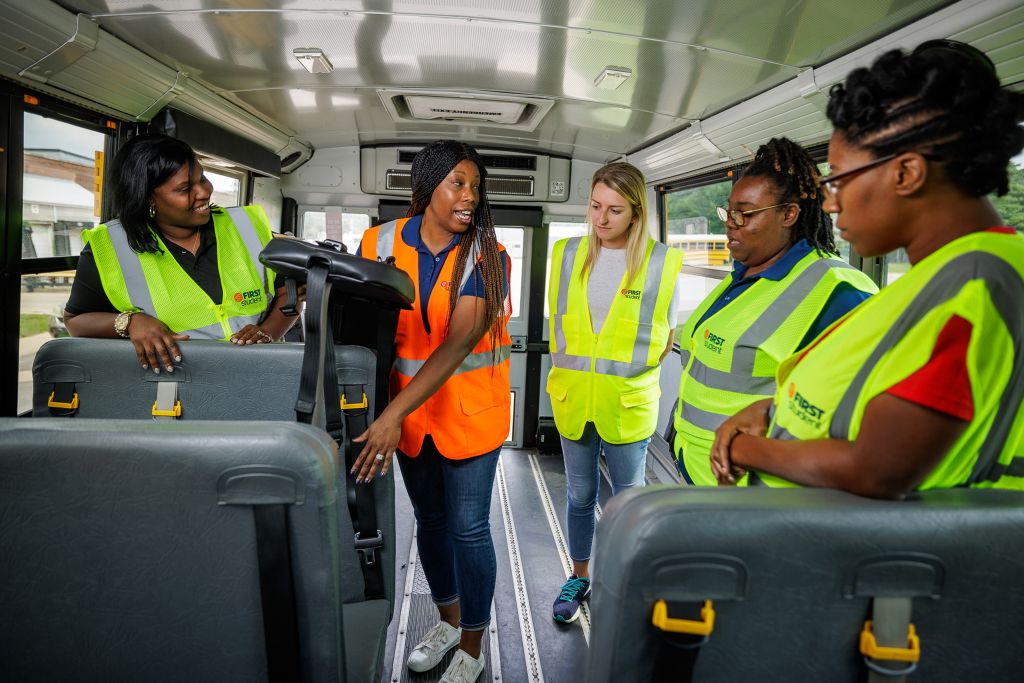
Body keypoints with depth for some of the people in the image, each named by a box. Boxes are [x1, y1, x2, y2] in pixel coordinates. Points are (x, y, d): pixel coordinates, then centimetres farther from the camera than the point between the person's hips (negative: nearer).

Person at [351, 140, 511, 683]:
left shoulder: (487, 257, -14)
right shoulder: (382, 243, -4)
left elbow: (458, 343, -25)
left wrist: (393, 415, -33)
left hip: (470, 408, -3)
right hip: (408, 406, 4)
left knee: (468, 529, 4)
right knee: (429, 518, 18)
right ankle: (448, 619, 42)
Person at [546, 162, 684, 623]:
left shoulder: (661, 262, -8)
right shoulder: (568, 254, 1)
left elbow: (665, 335, 2)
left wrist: (628, 371, -5)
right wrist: (567, 374, 7)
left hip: (629, 404, -3)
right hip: (572, 399, 3)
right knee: (579, 494, 17)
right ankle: (579, 577, 37)